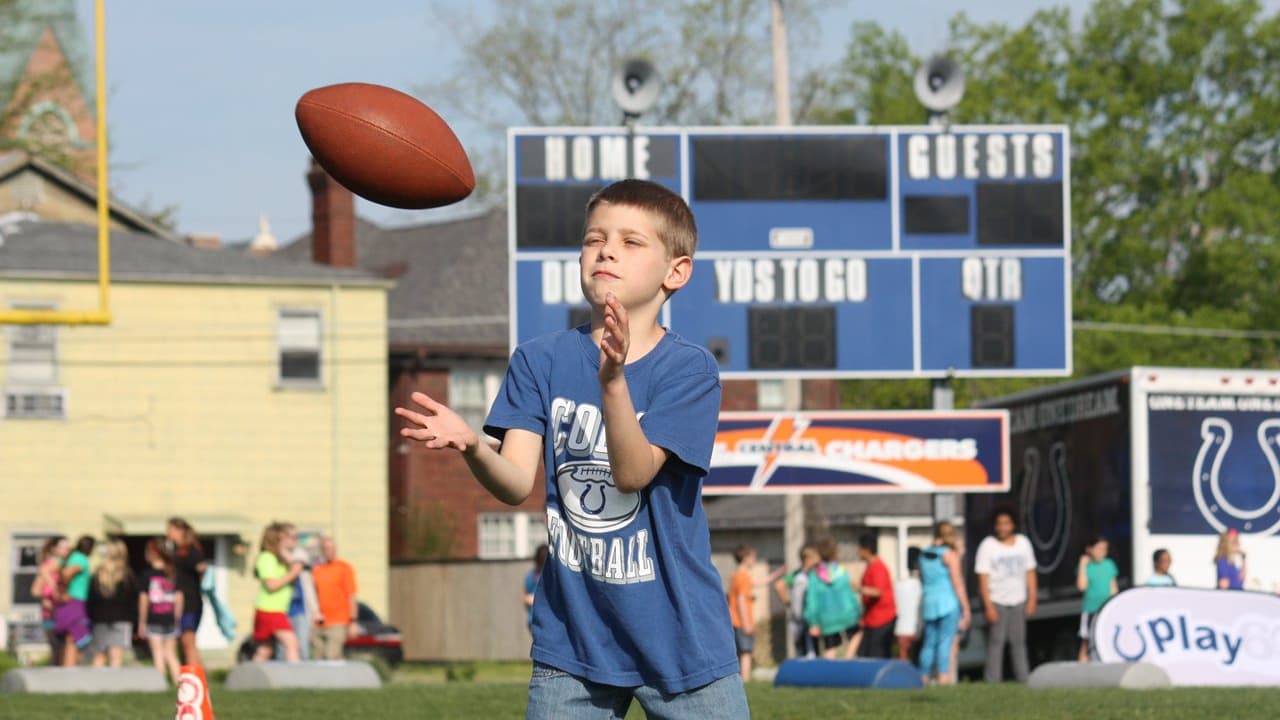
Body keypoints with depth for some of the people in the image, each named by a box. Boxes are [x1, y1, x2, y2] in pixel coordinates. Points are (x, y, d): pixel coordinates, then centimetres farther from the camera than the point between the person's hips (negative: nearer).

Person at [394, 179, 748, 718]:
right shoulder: (541, 361, 0)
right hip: (571, 637, 2)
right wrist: (471, 447, -32)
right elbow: (518, 482, -10)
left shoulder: (689, 369, -8)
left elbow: (634, 472, -20)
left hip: (682, 639, -2)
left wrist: (613, 380, -36)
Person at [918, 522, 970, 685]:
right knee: (946, 641, -8)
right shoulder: (950, 555, -6)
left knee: (929, 642, 10)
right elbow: (957, 583, -7)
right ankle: (943, 676, -15)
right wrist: (965, 609, -3)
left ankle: (924, 677, 11)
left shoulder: (924, 555, 12)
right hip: (948, 603, -6)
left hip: (929, 603, 6)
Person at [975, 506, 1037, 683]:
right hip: (996, 601, -4)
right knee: (996, 641, -6)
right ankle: (993, 681, -5)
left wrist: (1032, 600, 5)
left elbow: (1030, 573, 12)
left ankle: (1023, 678, 7)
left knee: (1019, 641, 4)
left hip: (1018, 602, 4)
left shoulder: (1023, 542, 8)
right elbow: (983, 578, -8)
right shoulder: (988, 545, -5)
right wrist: (988, 606, -15)